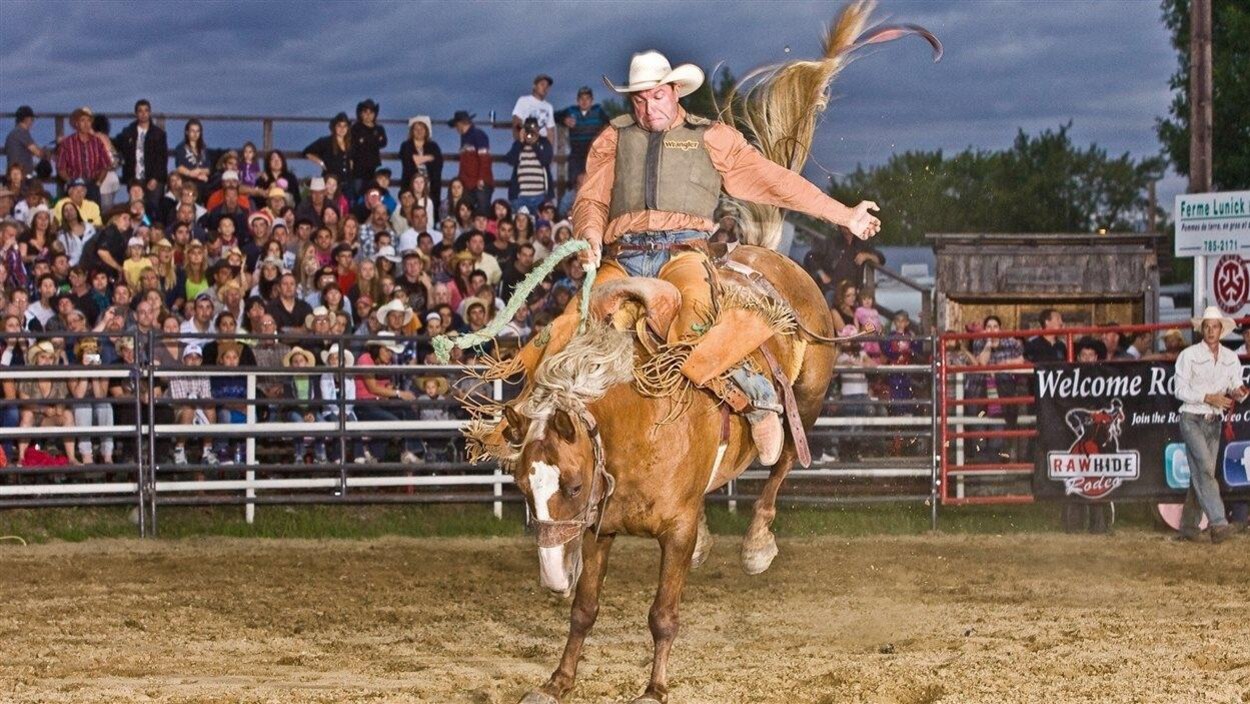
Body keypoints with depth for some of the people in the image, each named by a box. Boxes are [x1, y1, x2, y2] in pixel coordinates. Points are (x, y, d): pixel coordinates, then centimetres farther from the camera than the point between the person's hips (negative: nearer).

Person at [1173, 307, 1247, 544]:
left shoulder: (1231, 358, 9)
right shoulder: (1188, 355, -4)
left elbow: (1236, 388, 8)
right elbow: (1180, 390, -8)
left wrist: (1238, 393, -16)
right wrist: (1208, 398, -19)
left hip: (1214, 422, 5)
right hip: (1192, 419, -5)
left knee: (1200, 473, 6)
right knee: (1204, 469, -17)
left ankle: (1188, 527, 12)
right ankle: (1218, 523, -26)